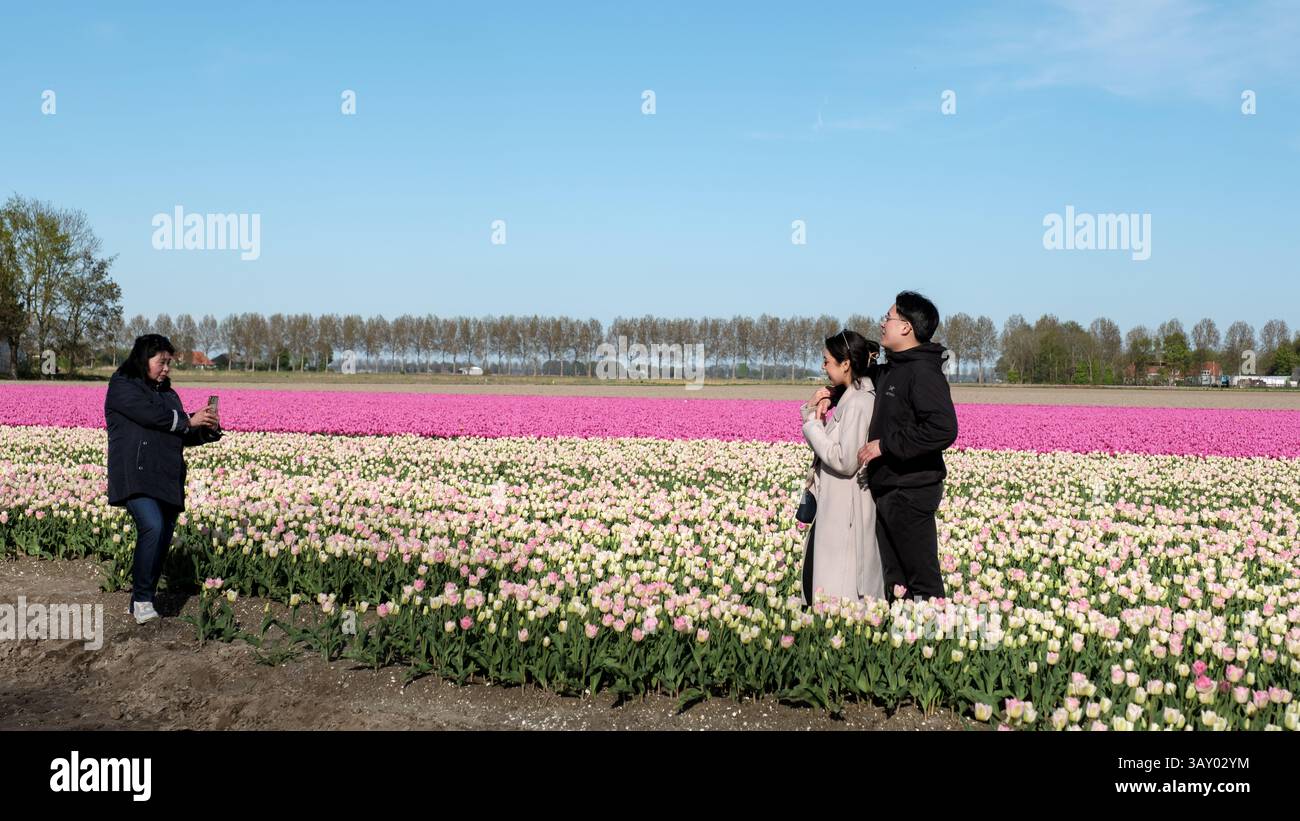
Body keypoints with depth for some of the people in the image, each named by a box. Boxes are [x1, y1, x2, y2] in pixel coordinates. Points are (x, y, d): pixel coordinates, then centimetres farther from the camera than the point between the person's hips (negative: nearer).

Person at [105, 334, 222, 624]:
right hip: (136, 477, -7)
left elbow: (184, 436, 22)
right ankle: (142, 599, -16)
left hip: (167, 480, 7)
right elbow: (152, 415, -14)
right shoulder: (122, 386, 1)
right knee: (152, 527, -27)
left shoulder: (168, 394, 23)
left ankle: (140, 605, 15)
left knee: (162, 540, 3)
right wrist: (189, 420, -3)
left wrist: (208, 430, 2)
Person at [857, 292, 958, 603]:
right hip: (887, 490, 10)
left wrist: (886, 444, -21)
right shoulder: (890, 370, 14)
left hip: (911, 494, -10)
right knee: (895, 582, 16)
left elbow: (943, 429, -27)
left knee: (923, 583, -2)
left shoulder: (923, 372, -16)